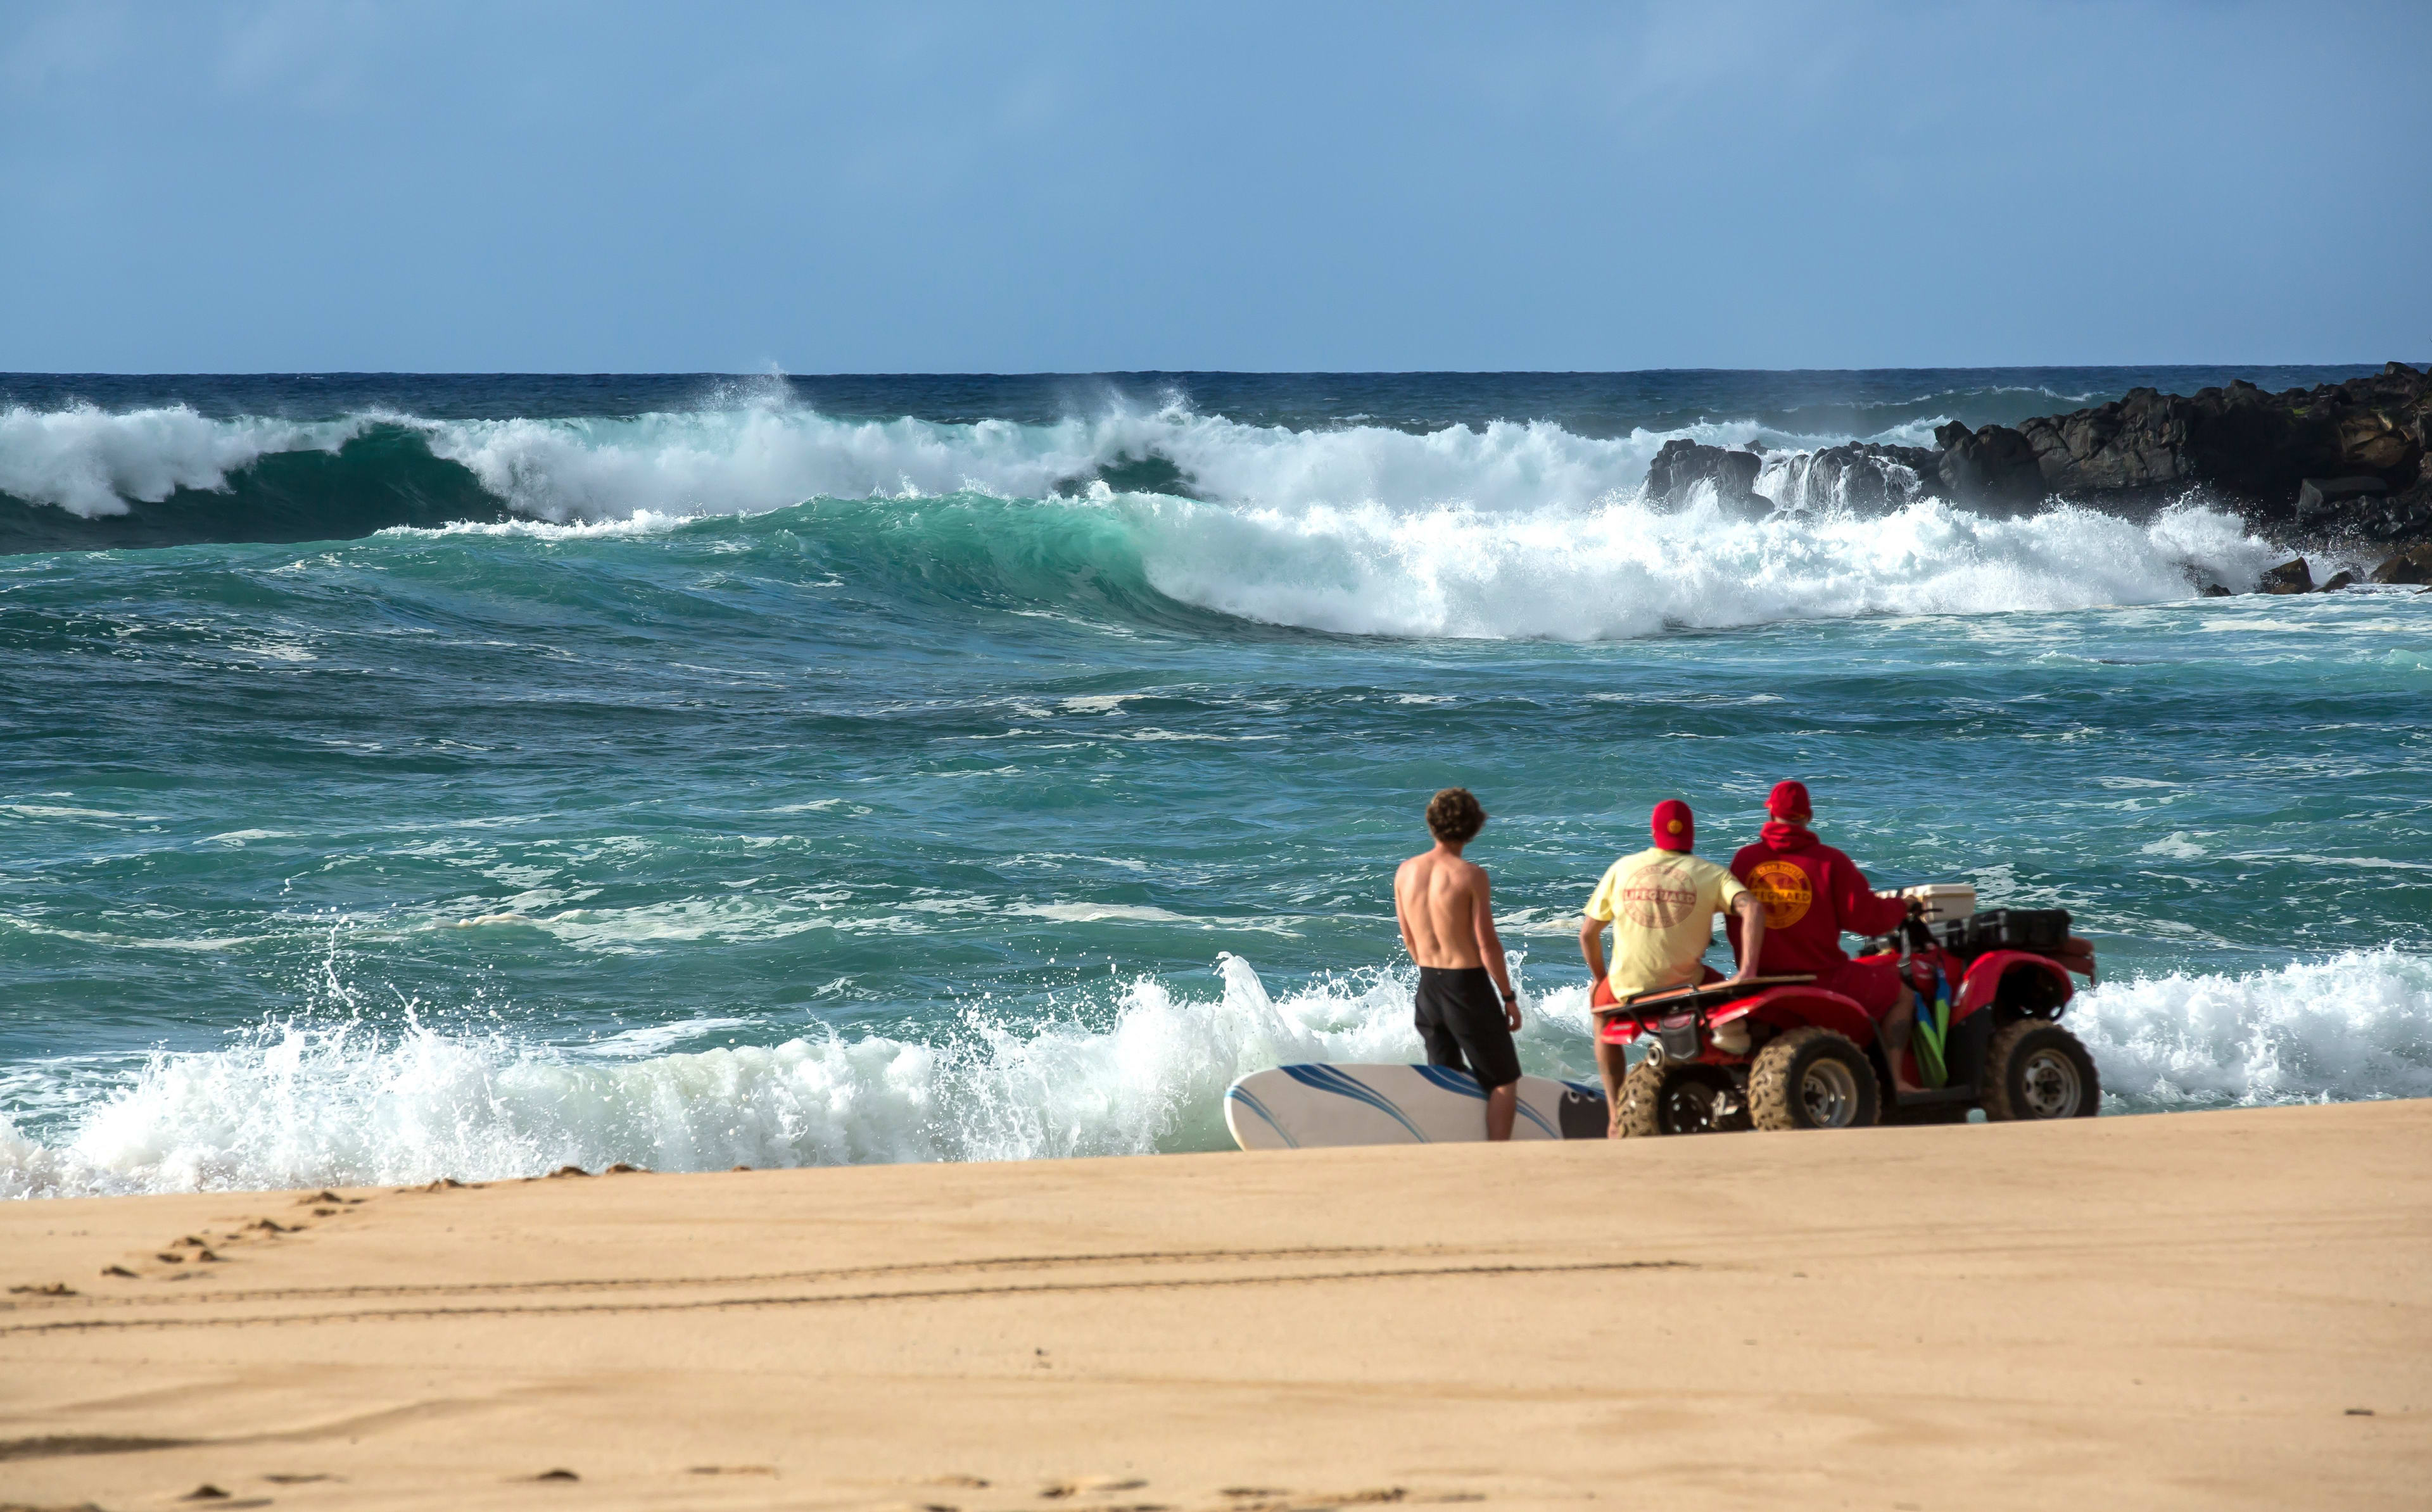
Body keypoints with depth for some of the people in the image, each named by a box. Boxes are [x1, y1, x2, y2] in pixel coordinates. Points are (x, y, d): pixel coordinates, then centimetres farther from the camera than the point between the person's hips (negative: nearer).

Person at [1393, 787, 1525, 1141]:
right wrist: (1509, 997, -5)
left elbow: (1410, 941, 9)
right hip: (1470, 986, -6)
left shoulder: (1405, 872, 1)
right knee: (1503, 1082, 6)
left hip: (1429, 985, 6)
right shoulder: (1471, 875, -15)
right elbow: (1488, 943, -14)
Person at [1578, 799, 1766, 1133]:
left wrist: (1599, 979, 21)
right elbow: (1751, 909, -19)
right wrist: (1748, 969, -20)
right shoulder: (1711, 874, -2)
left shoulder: (1622, 868, 3)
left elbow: (1588, 932, 6)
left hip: (1627, 991, 1)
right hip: (1686, 986, -1)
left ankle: (1617, 1114, 23)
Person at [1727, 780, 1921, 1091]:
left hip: (1760, 982, 5)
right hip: (1821, 979, -5)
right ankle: (1895, 1081, 0)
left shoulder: (1744, 859, 1)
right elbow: (1867, 918, -11)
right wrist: (1900, 907, 10)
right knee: (1901, 995, 13)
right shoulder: (1828, 861, -11)